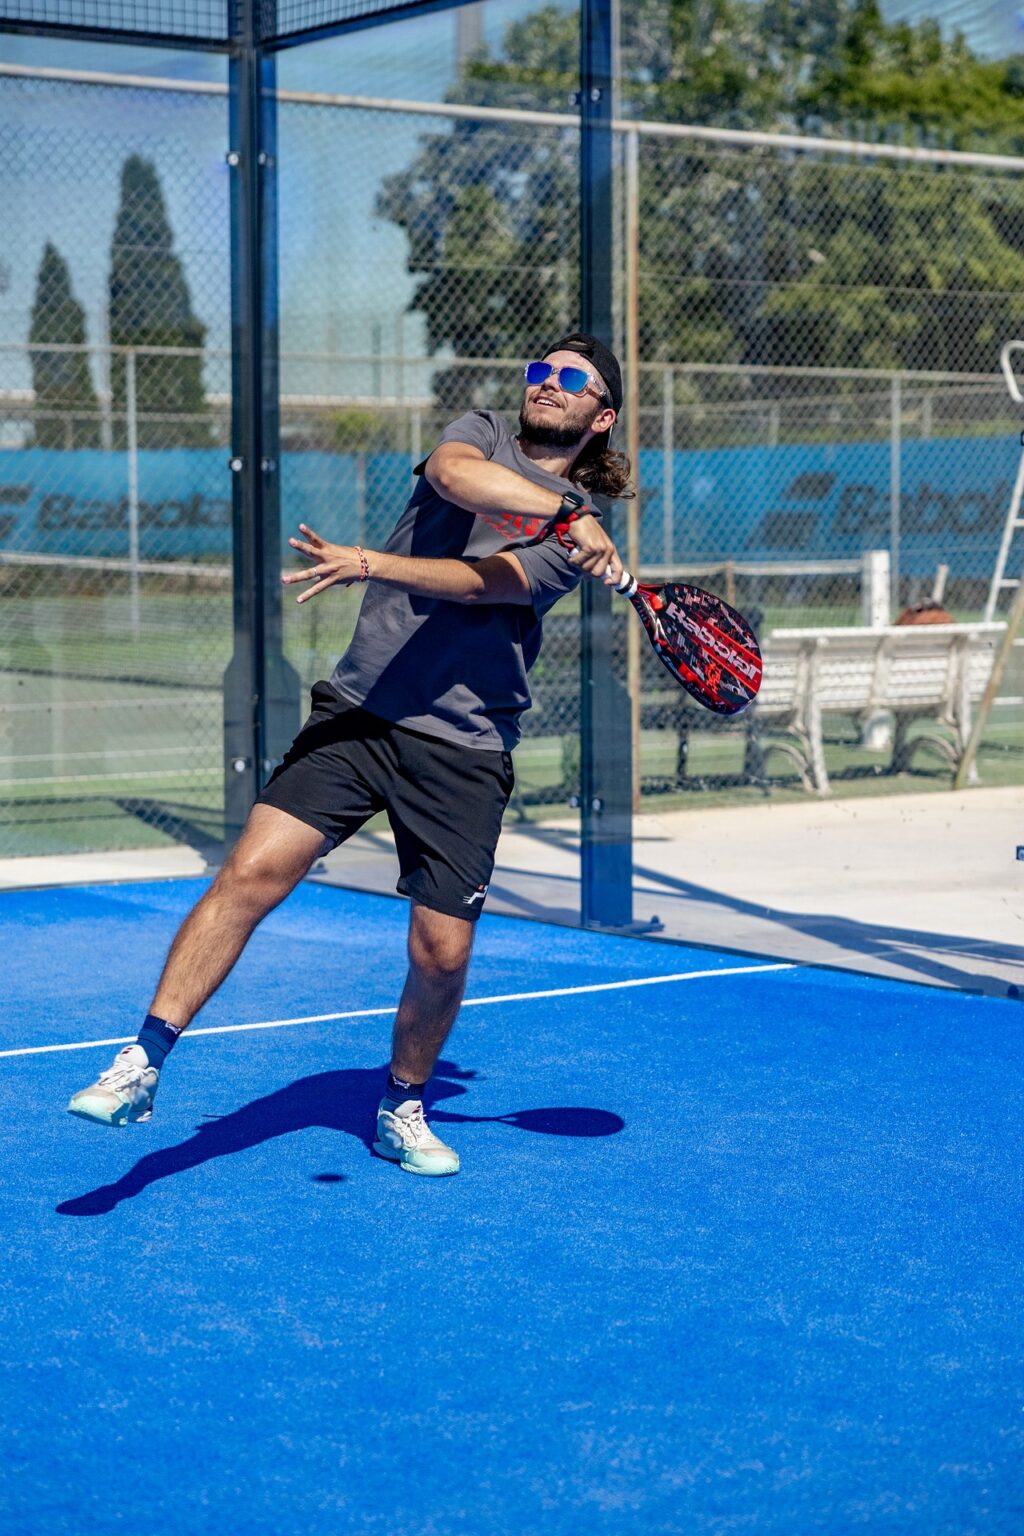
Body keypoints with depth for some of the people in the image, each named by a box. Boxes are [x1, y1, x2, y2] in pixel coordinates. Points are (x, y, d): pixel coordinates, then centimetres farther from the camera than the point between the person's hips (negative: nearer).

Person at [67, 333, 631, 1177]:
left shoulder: (577, 534, 4)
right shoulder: (483, 433, 10)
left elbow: (477, 582, -15)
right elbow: (453, 473, -16)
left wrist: (372, 566, -30)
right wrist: (566, 509, -26)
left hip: (463, 749, 0)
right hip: (357, 714, 1)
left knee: (442, 954, -4)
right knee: (253, 870, -15)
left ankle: (403, 1108, 24)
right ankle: (141, 1065, -7)